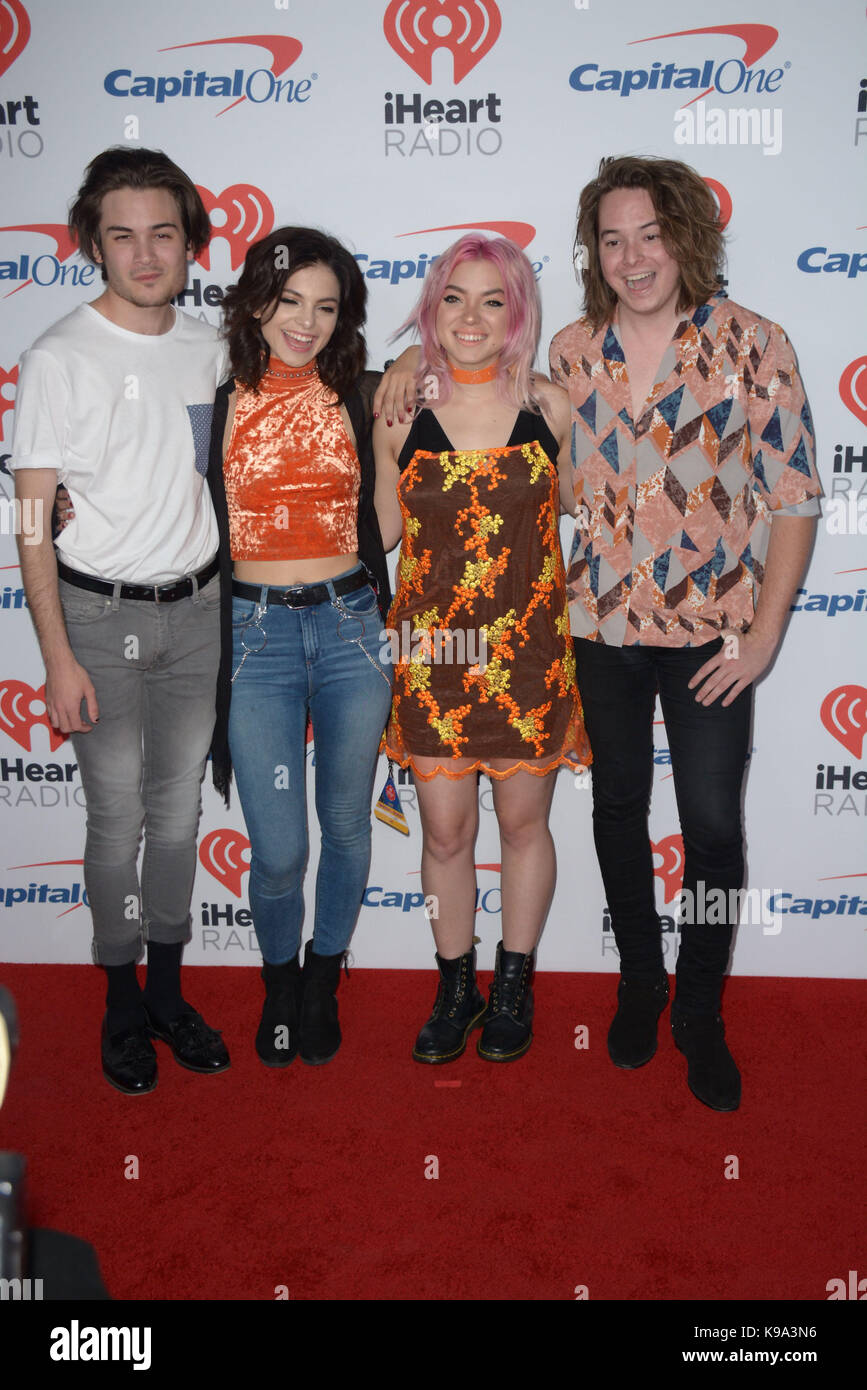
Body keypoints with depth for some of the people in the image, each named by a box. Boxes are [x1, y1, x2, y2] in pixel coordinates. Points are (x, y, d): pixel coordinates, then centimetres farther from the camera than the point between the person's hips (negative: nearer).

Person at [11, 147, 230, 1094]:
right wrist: (58, 656, -14)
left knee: (179, 810, 11)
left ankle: (167, 990, 28)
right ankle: (121, 1005, 22)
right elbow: (33, 519, -9)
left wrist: (226, 601, 12)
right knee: (118, 819, 3)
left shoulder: (208, 347, 6)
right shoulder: (59, 359, -8)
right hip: (100, 616, -4)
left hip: (195, 609, 4)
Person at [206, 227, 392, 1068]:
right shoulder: (218, 402, 1)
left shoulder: (361, 396, 4)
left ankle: (324, 982, 36)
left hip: (350, 625, 2)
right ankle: (279, 982, 31)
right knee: (277, 851, 0)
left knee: (346, 824, 12)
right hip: (255, 632, -1)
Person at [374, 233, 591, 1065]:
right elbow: (383, 534, 3)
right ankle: (455, 987, 30)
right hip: (431, 649, 0)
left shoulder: (549, 407, 0)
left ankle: (514, 986, 32)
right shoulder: (403, 410, 0)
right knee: (444, 830, 8)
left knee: (524, 821, 11)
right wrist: (385, 445, -6)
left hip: (528, 647, 0)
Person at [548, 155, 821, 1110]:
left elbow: (793, 499, -5)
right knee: (618, 807, 13)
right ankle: (639, 984, 35)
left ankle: (700, 1014, 22)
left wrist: (762, 638, -10)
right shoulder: (569, 353, 4)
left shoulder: (752, 345, -5)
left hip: (710, 631, -3)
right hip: (600, 627, 3)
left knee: (713, 824, 0)